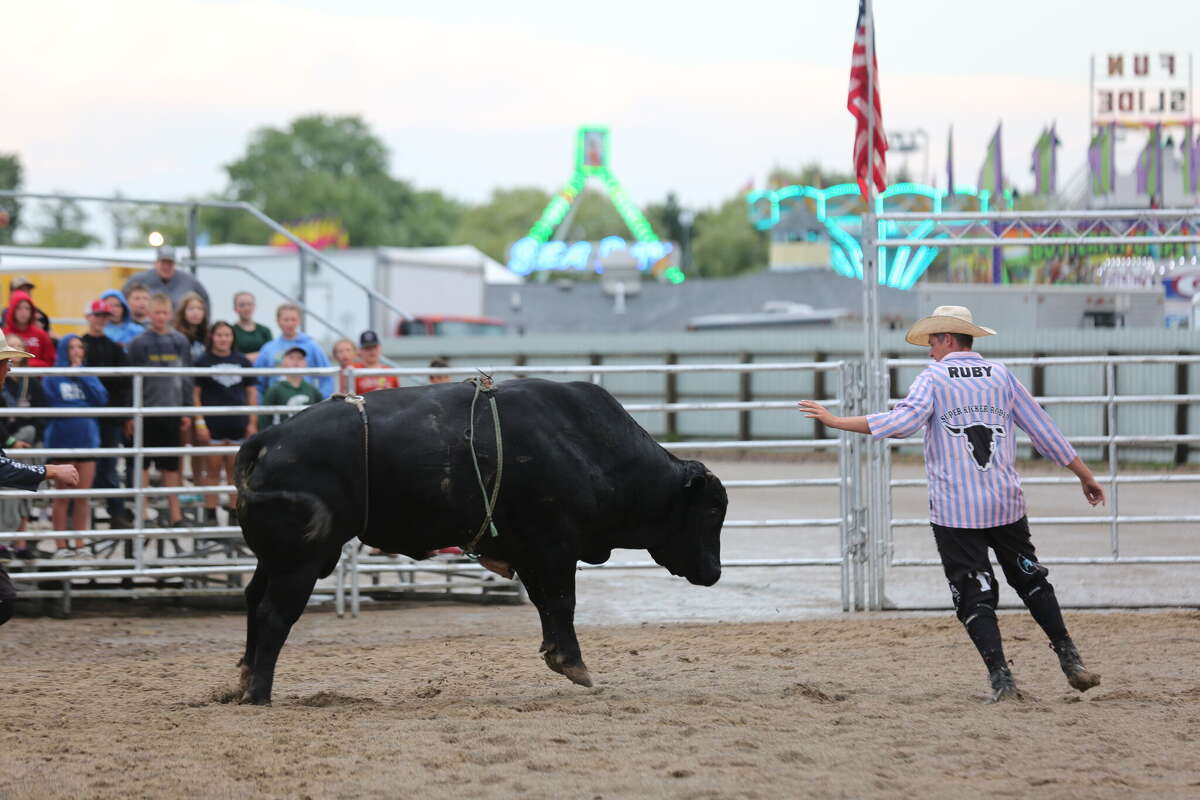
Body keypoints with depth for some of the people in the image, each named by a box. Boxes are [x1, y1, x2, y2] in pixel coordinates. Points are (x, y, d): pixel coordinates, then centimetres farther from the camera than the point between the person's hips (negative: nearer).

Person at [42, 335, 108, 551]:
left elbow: (101, 399, -4)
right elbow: (52, 406, -9)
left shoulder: (89, 376, 10)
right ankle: (61, 546, 5)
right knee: (63, 497, 0)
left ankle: (80, 544, 12)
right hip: (63, 441, -3)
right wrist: (84, 407, -5)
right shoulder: (52, 378, -1)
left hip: (87, 439, 3)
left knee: (83, 497, 5)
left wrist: (82, 376, -7)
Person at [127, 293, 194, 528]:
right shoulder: (139, 343, -2)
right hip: (147, 412, -3)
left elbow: (186, 379, 10)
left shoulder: (180, 342, 7)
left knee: (171, 465, 8)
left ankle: (175, 515, 12)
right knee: (142, 465, 1)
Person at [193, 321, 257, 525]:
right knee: (213, 469, 1)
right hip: (213, 424, -2)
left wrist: (252, 422, 5)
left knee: (235, 470, 6)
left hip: (238, 424, 2)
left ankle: (235, 512, 12)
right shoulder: (203, 362, 0)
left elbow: (252, 392, 11)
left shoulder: (242, 361, 8)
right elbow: (196, 394, -1)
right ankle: (210, 514, 4)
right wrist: (200, 423, -8)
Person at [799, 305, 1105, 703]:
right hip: (1006, 505, 4)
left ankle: (1002, 680, -9)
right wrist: (1085, 475, 20)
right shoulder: (1002, 375, 8)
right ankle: (1070, 659, 18)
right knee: (1031, 581, 20)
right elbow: (1044, 430, 11)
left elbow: (902, 422, -19)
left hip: (954, 511, -4)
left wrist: (835, 420, -18)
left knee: (974, 597, 1)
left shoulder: (934, 377, -3)